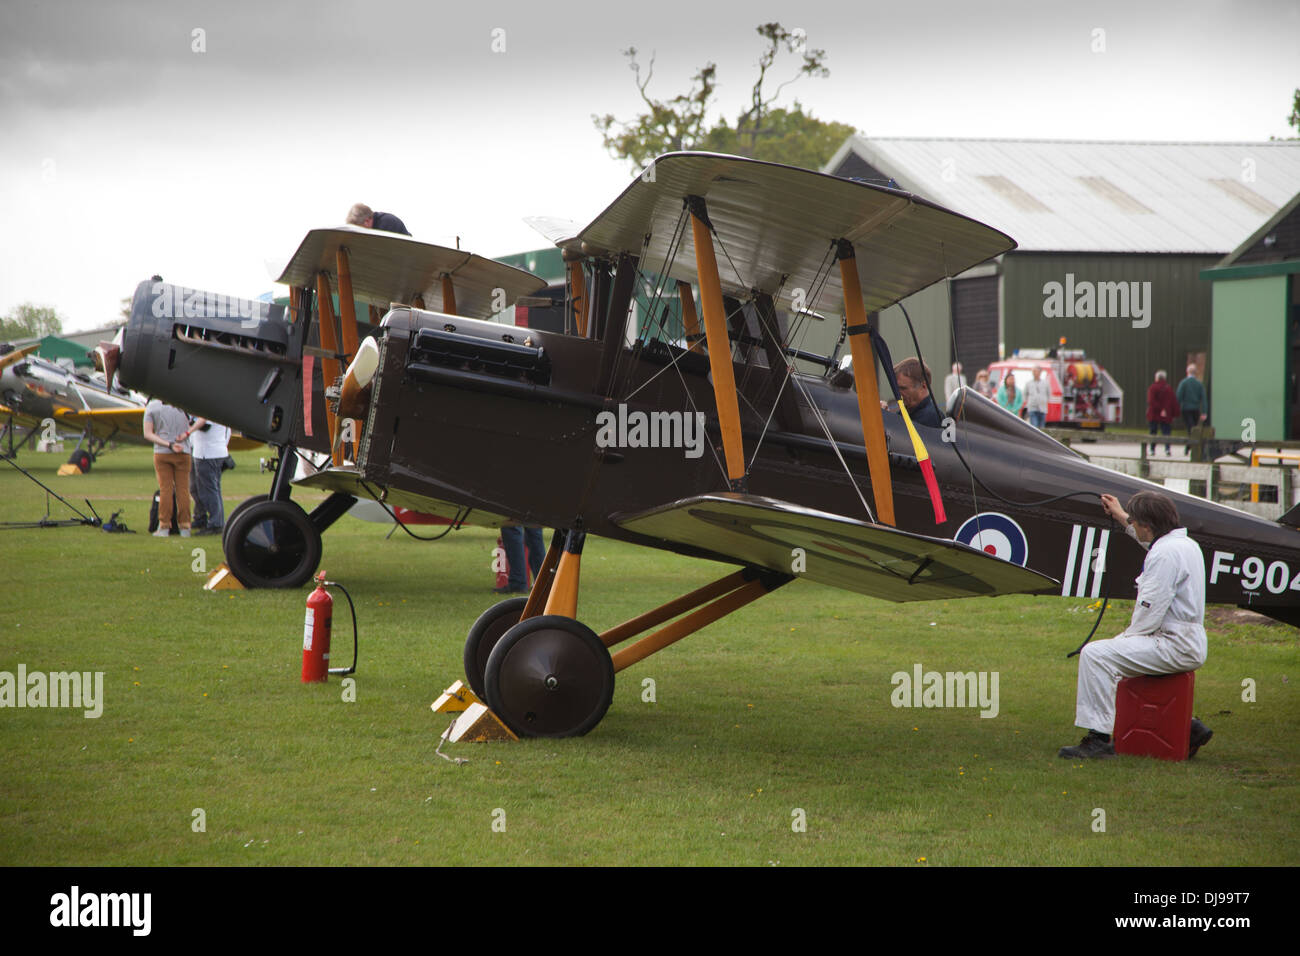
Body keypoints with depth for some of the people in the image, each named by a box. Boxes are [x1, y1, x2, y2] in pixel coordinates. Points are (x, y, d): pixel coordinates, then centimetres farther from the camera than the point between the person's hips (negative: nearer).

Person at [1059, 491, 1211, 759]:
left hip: (1175, 646, -10)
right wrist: (1121, 516, 49)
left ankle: (1098, 739, -20)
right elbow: (1150, 539, 39)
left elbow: (1149, 614, -20)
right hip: (1188, 645, 10)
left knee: (1095, 654, -17)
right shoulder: (1185, 543, 13)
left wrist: (1126, 637, -5)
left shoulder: (1165, 554, -18)